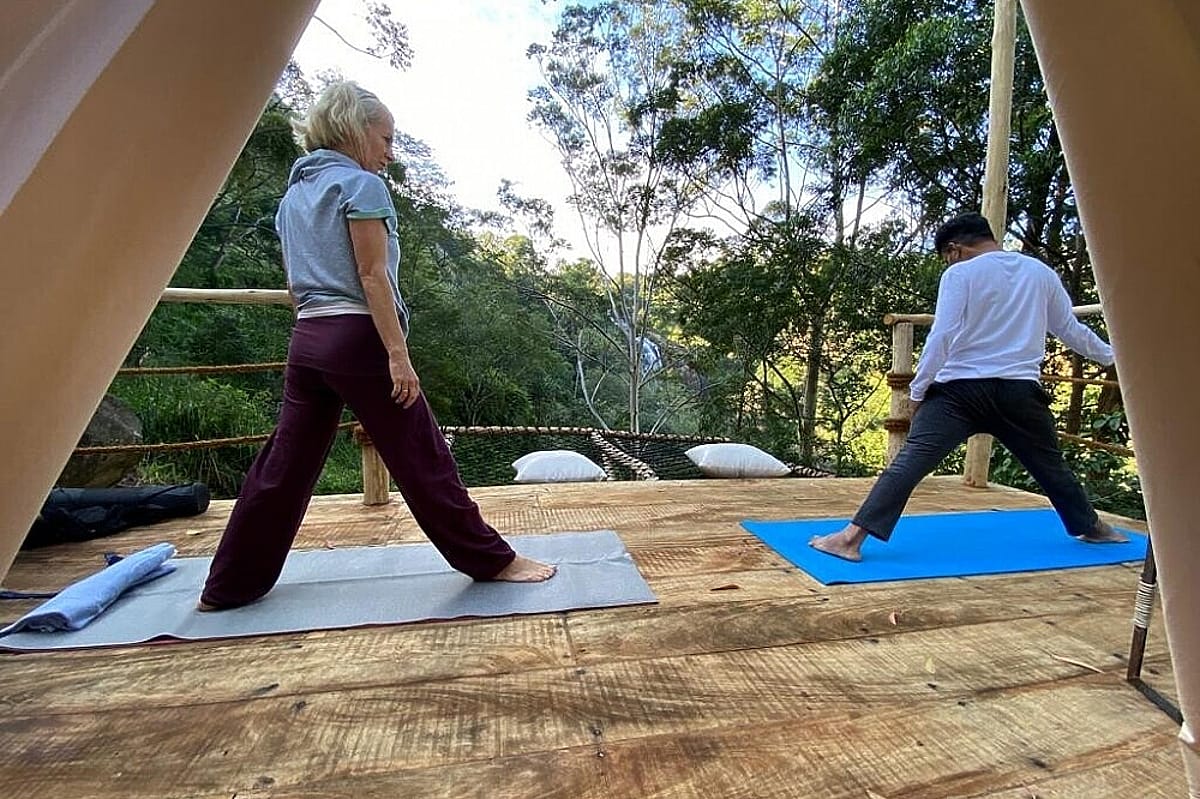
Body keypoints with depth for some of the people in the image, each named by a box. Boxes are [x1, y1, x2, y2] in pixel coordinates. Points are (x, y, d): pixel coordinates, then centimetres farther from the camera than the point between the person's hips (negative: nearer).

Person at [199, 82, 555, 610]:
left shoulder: (293, 195, 20)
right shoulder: (361, 185, -4)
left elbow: (296, 286, 21)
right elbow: (372, 278, -14)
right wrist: (398, 355, -17)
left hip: (307, 341, 8)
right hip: (358, 338, -8)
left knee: (283, 465, 14)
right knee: (422, 458, -3)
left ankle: (228, 586, 26)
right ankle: (492, 560, 9)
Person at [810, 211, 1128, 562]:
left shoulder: (960, 274, -1)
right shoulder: (1041, 272, 14)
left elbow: (942, 337, -11)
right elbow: (1071, 329, 24)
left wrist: (917, 390, -4)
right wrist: (1109, 355, 43)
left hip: (961, 389, -5)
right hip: (1019, 391, 5)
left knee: (909, 461, -13)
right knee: (1051, 466, 26)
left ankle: (851, 537, -20)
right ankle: (1091, 528, 49)